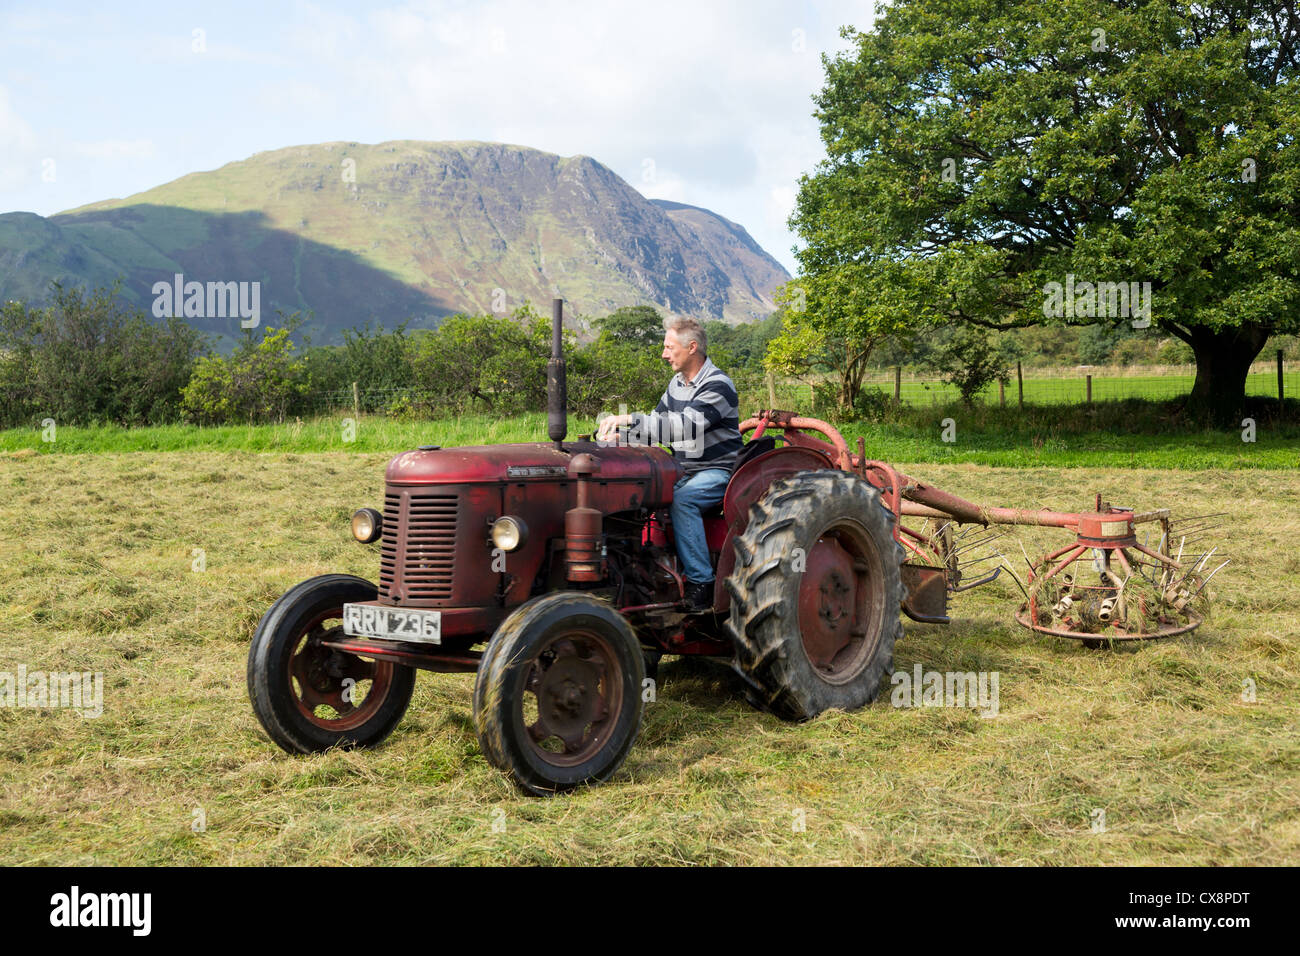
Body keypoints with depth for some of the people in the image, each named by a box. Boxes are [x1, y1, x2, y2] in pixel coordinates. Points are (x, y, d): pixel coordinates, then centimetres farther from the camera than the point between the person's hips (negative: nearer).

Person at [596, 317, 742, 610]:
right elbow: (659, 423, 16)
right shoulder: (677, 384, 12)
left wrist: (631, 419, -33)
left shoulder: (717, 386, -16)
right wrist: (621, 435, -4)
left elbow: (687, 425, -30)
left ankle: (701, 586, -30)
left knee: (682, 499, -35)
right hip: (684, 470, 8)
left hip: (718, 471, -8)